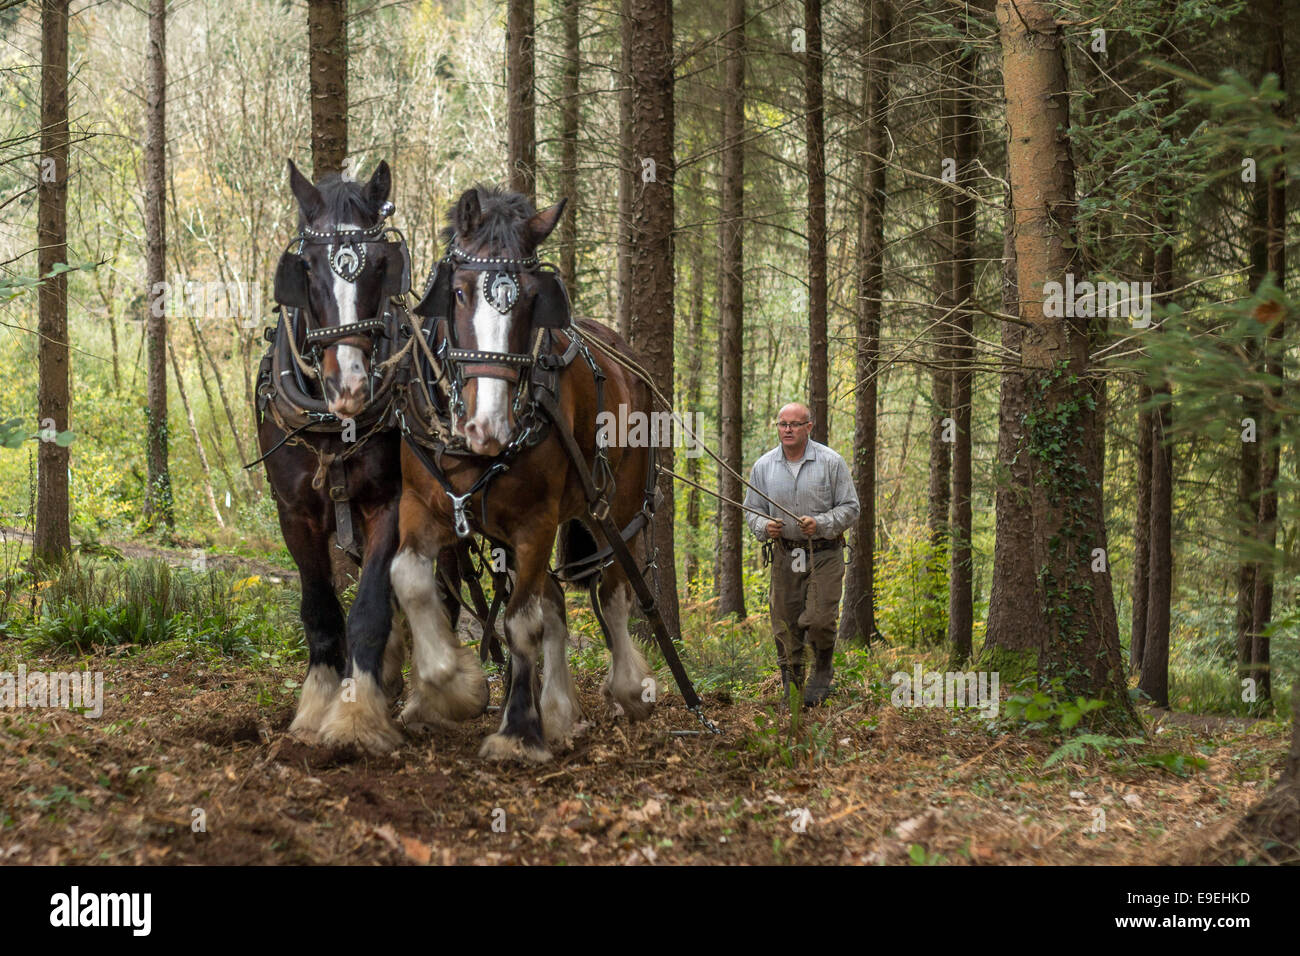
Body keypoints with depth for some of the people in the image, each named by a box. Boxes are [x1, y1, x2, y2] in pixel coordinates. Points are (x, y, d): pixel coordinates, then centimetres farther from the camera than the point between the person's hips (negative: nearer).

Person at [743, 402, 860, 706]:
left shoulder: (831, 462, -3)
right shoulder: (764, 466, 6)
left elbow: (850, 507, 0)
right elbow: (752, 510, 14)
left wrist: (820, 524, -17)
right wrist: (764, 527, -9)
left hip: (824, 553, -3)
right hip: (785, 554, 3)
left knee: (819, 620, -13)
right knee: (785, 626, 2)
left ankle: (822, 674, 12)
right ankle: (790, 689, 13)